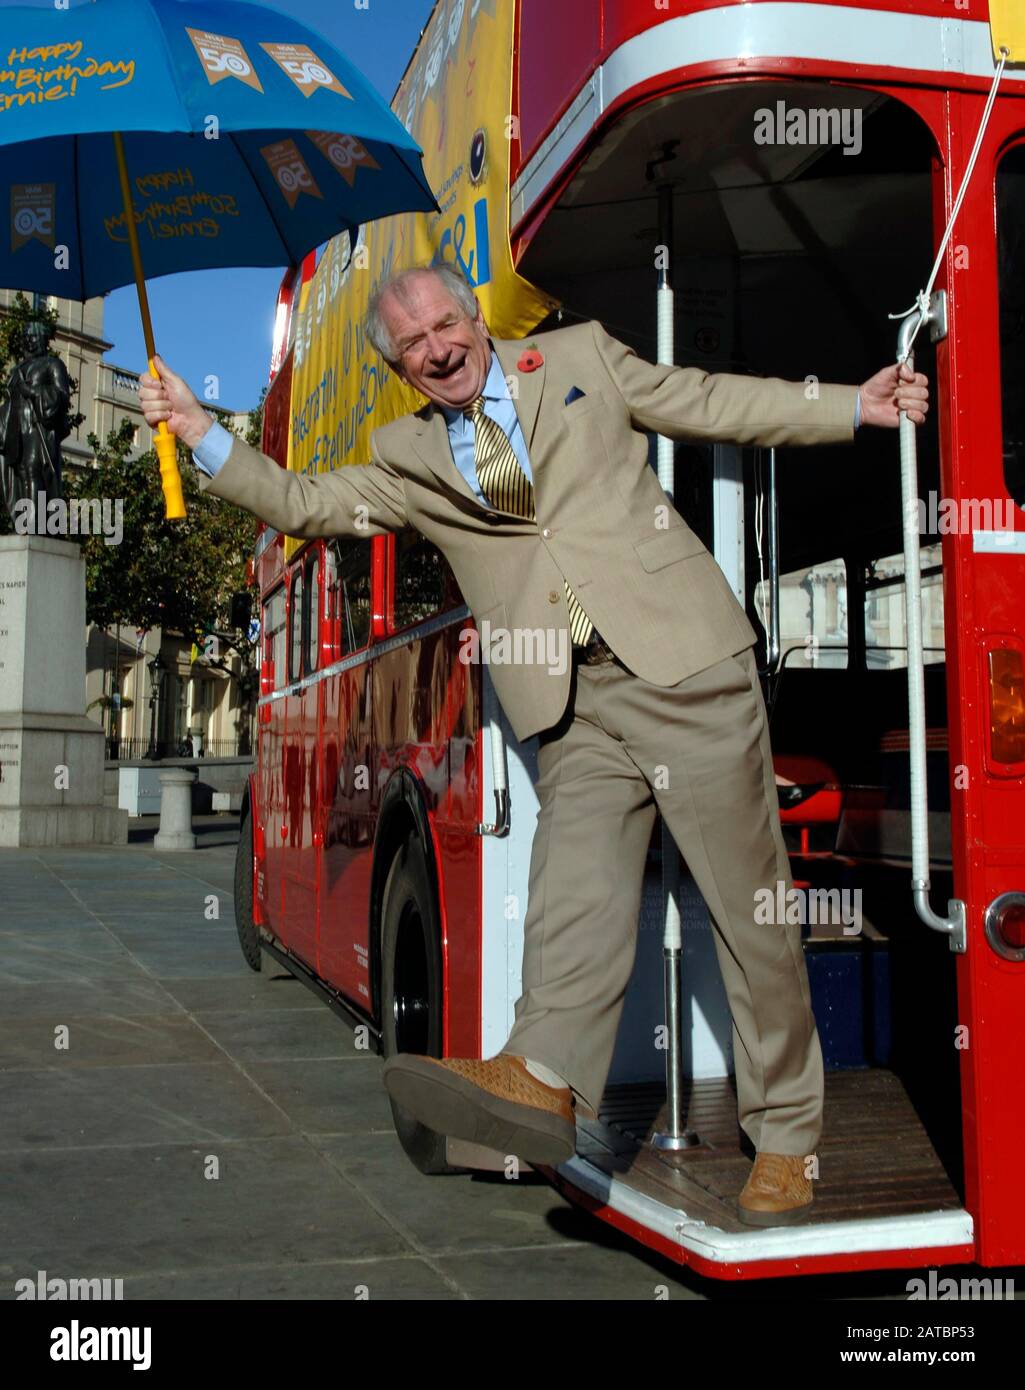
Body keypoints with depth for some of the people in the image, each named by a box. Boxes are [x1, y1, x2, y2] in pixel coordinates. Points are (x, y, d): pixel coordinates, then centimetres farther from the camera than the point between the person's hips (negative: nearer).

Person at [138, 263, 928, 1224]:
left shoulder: (581, 355, 14)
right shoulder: (407, 458, 17)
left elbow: (717, 403, 15)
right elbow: (304, 502, 11)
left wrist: (856, 406, 10)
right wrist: (201, 433, 1)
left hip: (681, 659, -2)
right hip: (573, 701, 3)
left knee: (748, 896, -1)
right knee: (577, 891, -15)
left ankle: (784, 1136, 8)